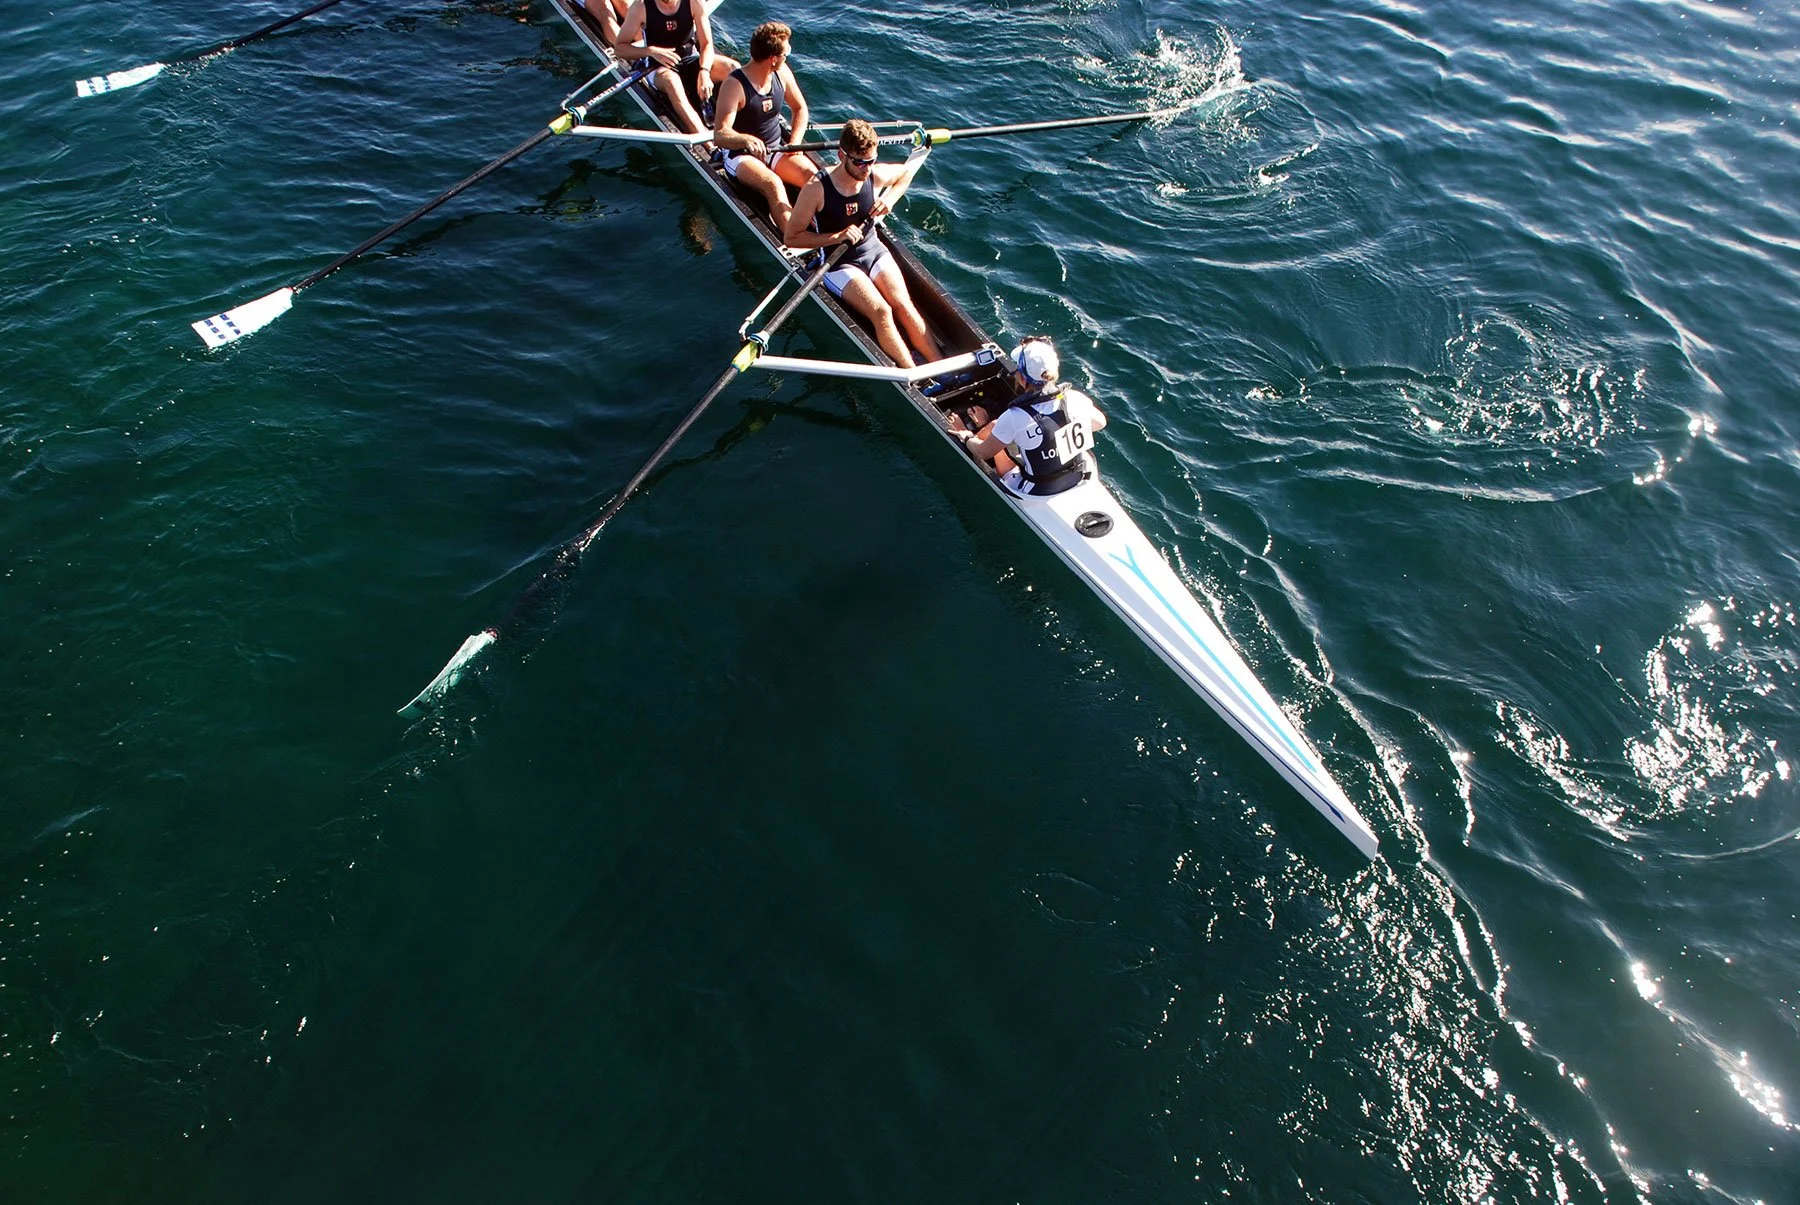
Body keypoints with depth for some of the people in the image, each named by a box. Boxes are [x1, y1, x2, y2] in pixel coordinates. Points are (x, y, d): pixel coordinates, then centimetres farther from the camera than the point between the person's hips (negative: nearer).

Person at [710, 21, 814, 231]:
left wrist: (795, 141, -3)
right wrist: (748, 140, -46)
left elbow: (800, 108, 15)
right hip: (741, 156, -6)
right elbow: (719, 135, -25)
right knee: (773, 184, -36)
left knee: (812, 175, -24)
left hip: (777, 149, 6)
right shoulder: (734, 85, -19)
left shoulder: (781, 73, -1)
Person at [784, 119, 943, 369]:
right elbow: (791, 237, -15)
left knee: (904, 307, -16)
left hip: (874, 251, 4)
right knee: (881, 312, -24)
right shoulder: (817, 188, -19)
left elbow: (909, 169, 16)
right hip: (837, 263, -4)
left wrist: (889, 199, -1)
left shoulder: (876, 175, -6)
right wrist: (837, 237, -23)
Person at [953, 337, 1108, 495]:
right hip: (1079, 479, 5)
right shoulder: (1074, 398, -18)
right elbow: (1101, 423, 4)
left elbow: (982, 453, -11)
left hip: (1037, 491, -4)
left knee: (993, 427, 11)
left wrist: (966, 437, 11)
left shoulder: (1014, 417, -29)